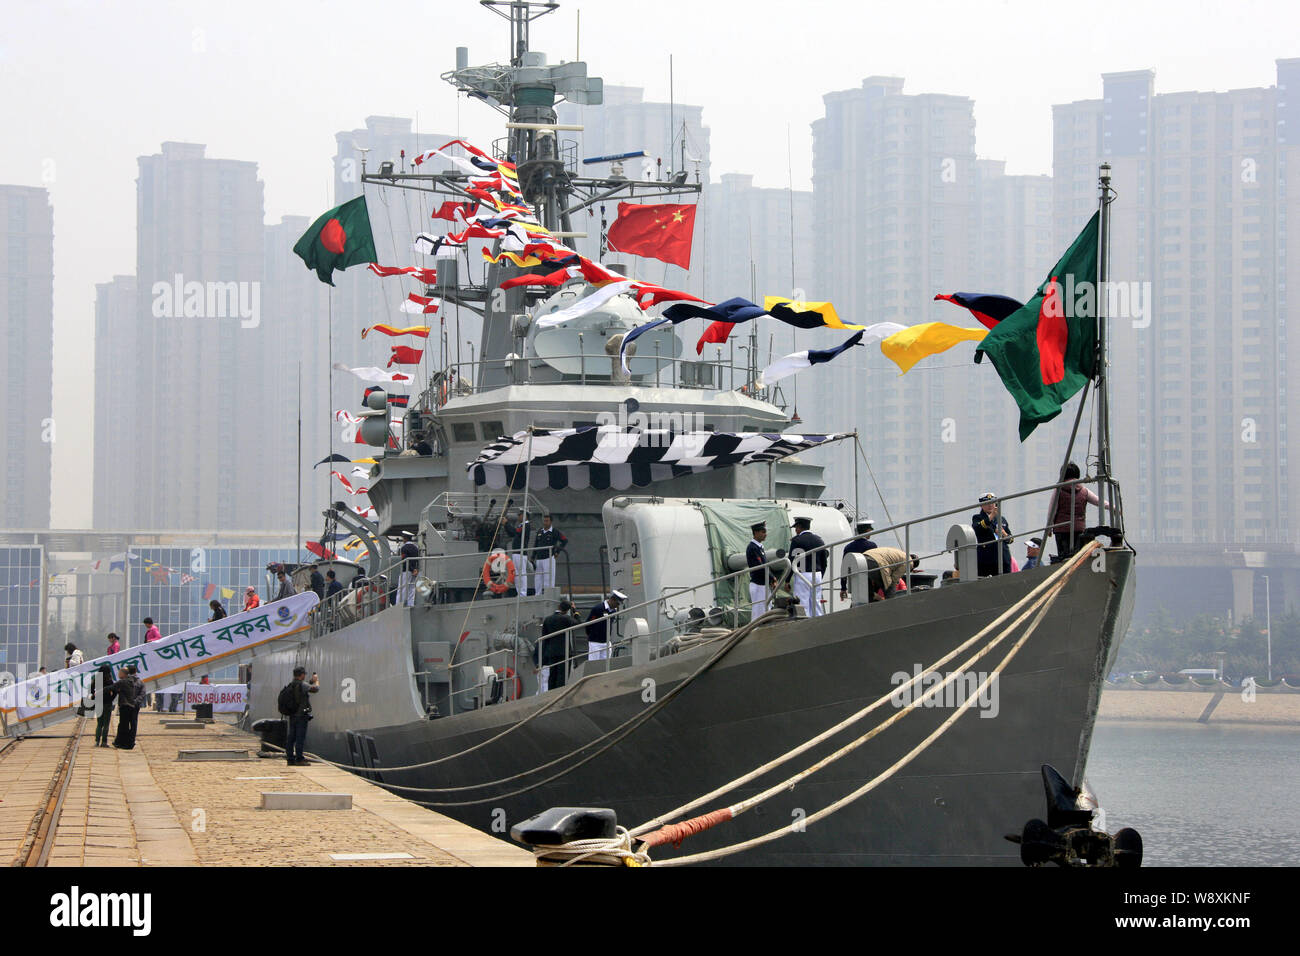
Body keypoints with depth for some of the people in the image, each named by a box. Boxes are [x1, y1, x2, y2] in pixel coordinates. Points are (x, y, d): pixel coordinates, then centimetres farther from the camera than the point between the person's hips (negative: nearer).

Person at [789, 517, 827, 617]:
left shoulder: (797, 540, -7)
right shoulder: (819, 540, 11)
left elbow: (792, 561, -9)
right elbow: (824, 563, 15)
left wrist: (787, 581, -4)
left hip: (802, 576, -6)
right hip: (817, 575, 6)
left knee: (803, 605, -6)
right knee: (816, 604, 9)